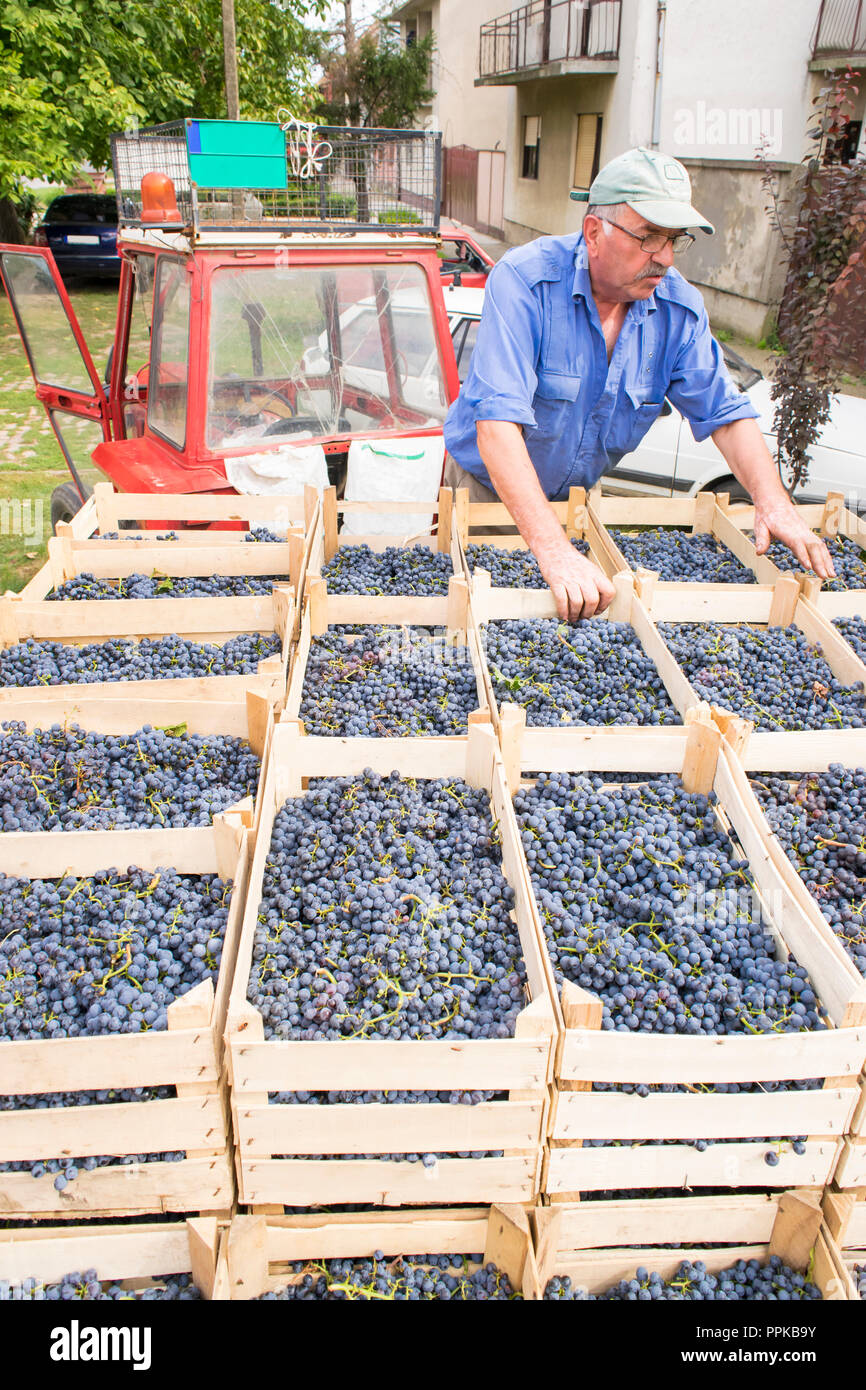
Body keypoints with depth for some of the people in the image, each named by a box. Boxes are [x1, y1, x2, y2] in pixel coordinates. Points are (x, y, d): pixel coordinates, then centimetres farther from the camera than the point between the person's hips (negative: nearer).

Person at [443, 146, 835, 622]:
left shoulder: (678, 306, -11)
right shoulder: (525, 280, -29)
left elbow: (725, 413, -6)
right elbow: (498, 421, -41)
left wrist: (773, 502, -25)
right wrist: (552, 548, -52)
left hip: (577, 494, 4)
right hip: (488, 484, -4)